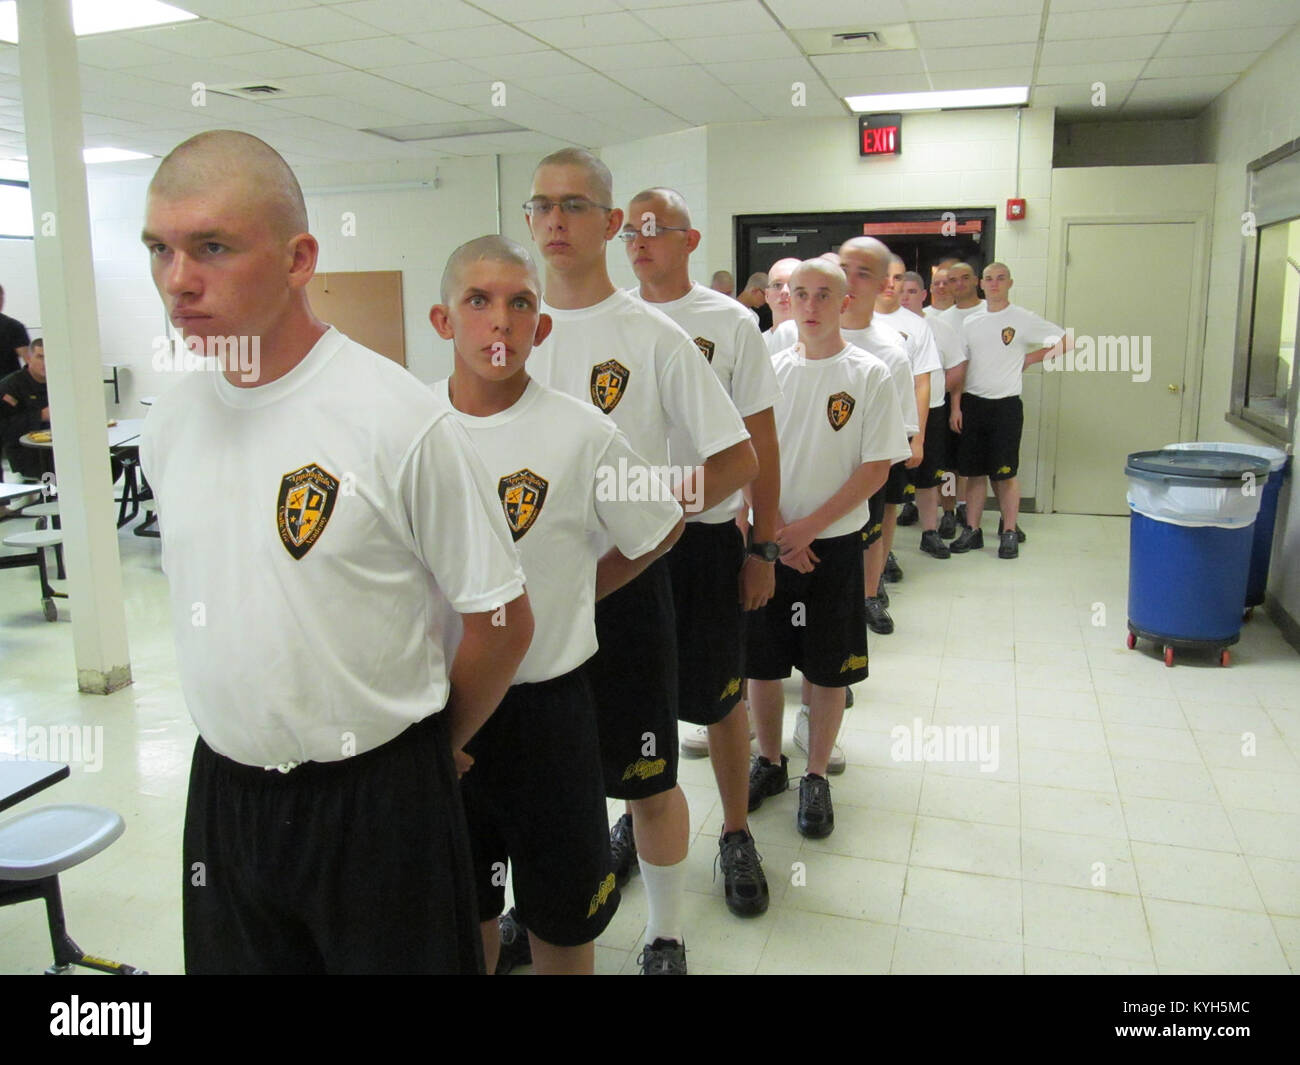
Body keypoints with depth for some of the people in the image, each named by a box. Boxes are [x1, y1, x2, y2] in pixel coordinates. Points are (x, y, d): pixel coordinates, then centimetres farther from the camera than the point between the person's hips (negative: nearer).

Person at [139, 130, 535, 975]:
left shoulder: (400, 419, -19)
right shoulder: (168, 425, 1)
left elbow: (501, 621, -11)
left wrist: (432, 747, 1)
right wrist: (250, 726, 12)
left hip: (375, 799, -5)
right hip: (222, 787, 5)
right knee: (238, 958, 21)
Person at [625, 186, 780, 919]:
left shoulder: (731, 323, -3)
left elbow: (761, 441, -2)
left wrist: (763, 547, -4)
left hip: (706, 535, -2)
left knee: (719, 696, 8)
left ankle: (737, 835, 28)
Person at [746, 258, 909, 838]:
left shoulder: (869, 375, -5)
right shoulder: (769, 369, 3)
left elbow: (876, 469, -7)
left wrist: (808, 526, -13)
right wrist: (773, 531, -8)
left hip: (834, 541, -2)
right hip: (769, 540, 3)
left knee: (828, 668, 6)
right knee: (761, 660, 10)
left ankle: (816, 776, 24)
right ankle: (770, 762, 30)